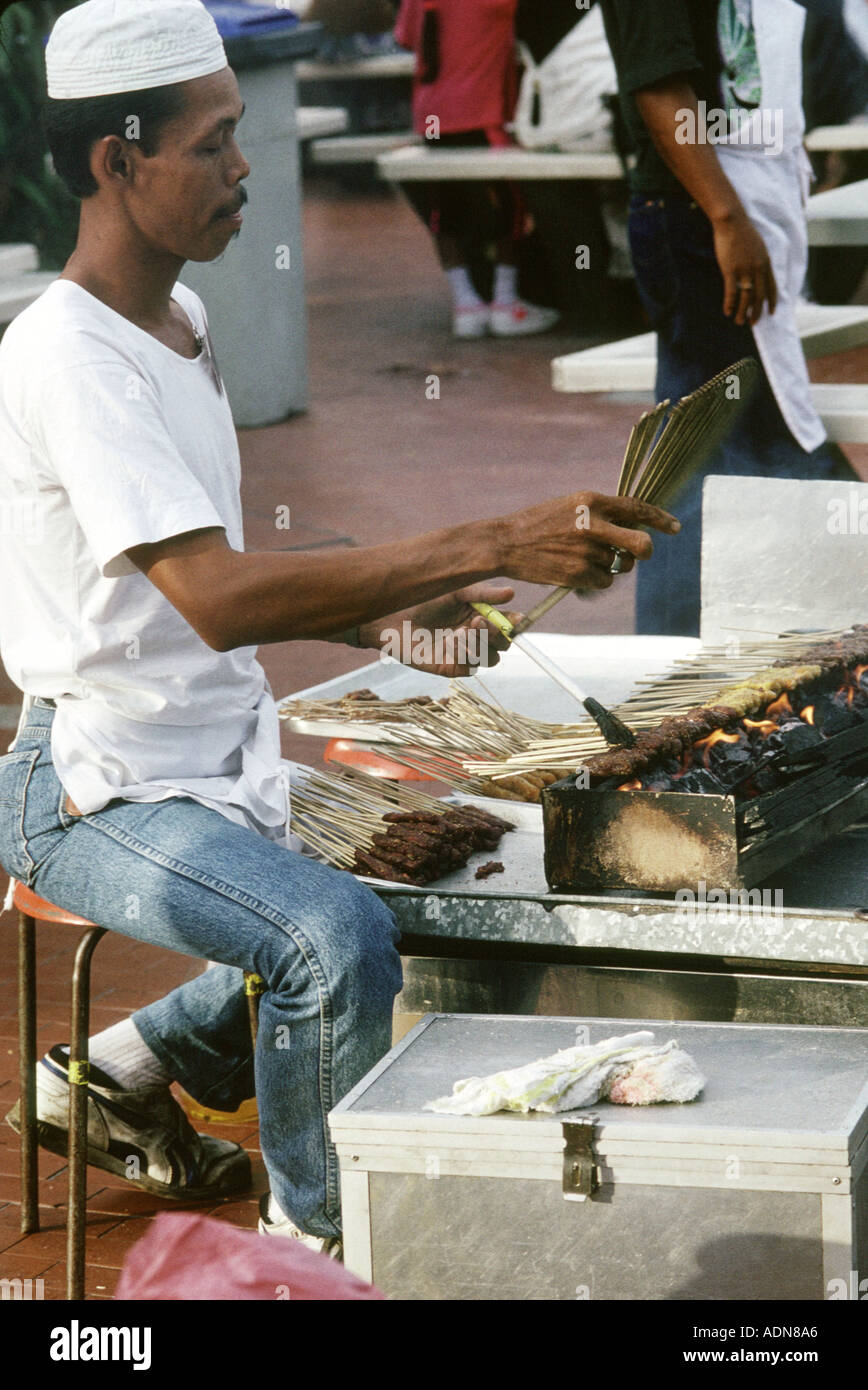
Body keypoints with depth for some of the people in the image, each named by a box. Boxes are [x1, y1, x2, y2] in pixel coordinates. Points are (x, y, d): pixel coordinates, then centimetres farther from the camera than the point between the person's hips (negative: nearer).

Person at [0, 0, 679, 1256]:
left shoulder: (176, 319, 11)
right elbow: (214, 598, -32)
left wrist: (382, 611, 2)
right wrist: (489, 549, -35)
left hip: (227, 767, 10)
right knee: (343, 936, -29)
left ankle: (126, 1067, 20)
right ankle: (317, 1231, -5)